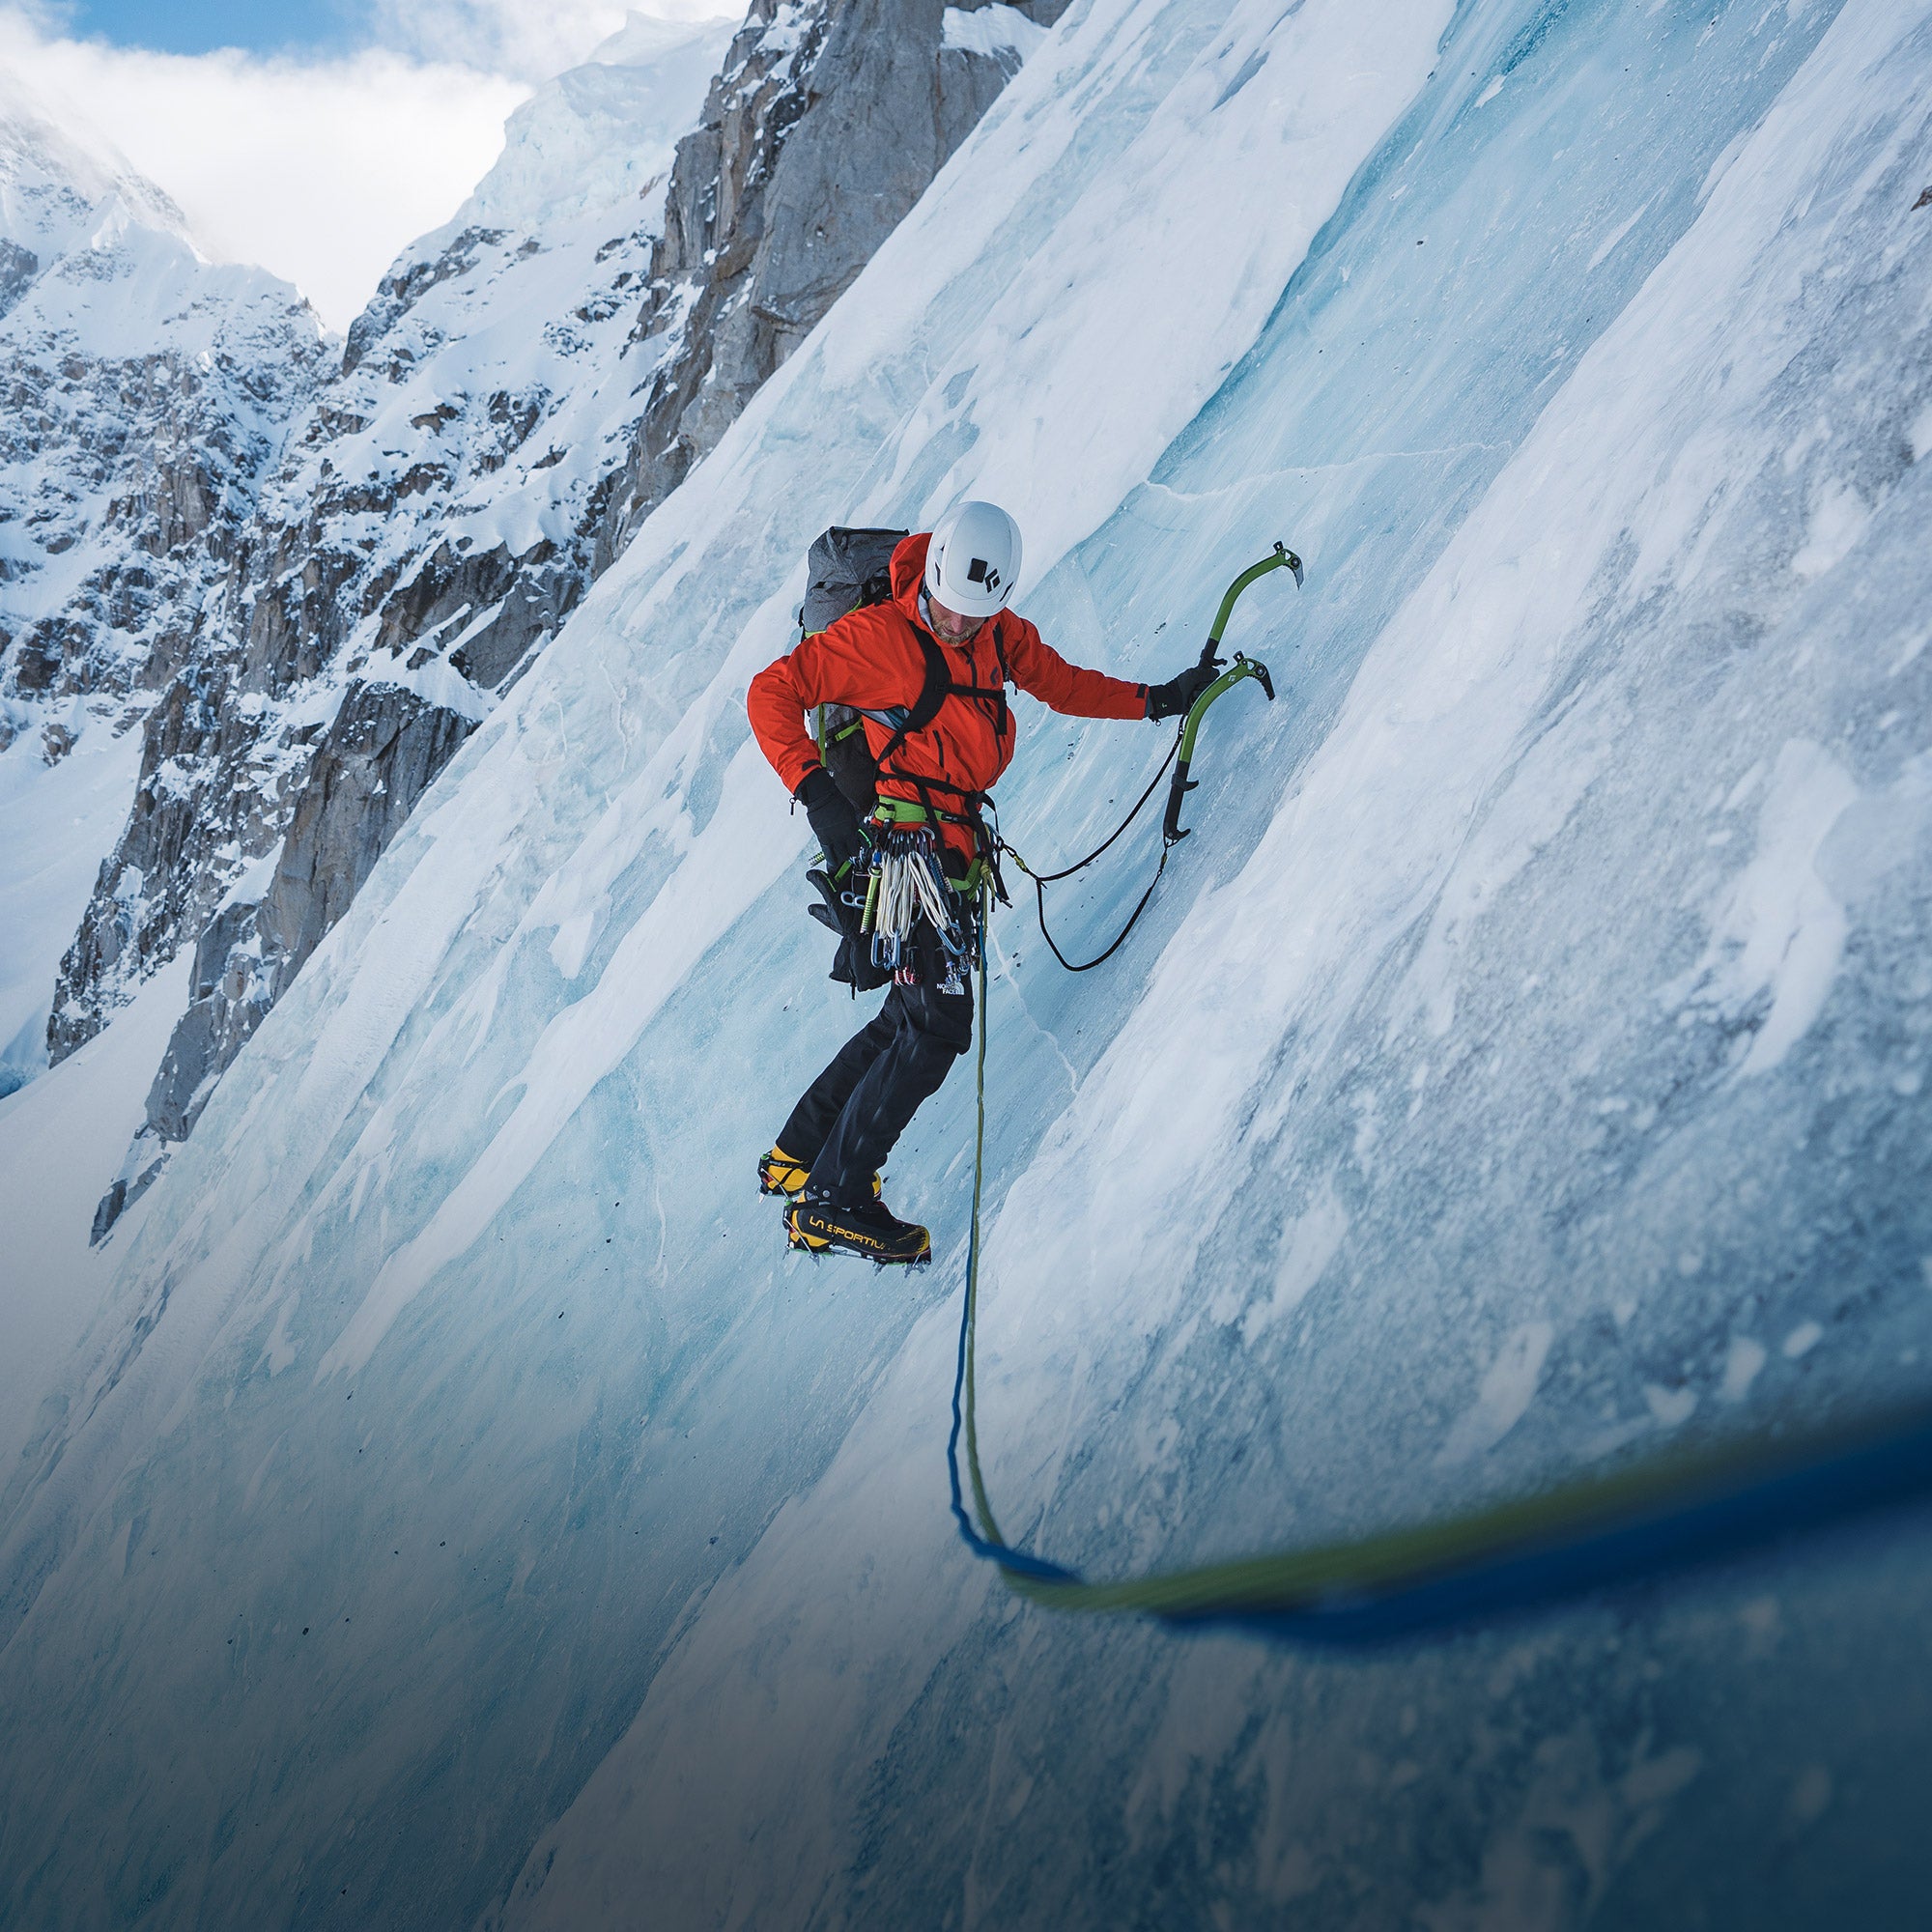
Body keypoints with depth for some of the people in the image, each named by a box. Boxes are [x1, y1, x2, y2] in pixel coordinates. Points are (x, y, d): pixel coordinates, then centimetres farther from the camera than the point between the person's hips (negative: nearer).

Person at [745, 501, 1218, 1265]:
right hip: (904, 842, -8)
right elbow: (771, 693, -10)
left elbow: (1063, 684, 25)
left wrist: (1156, 700, 15)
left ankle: (798, 1153, 27)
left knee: (910, 1018, 13)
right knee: (936, 1026, -14)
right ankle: (832, 1201, -6)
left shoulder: (1000, 634, 10)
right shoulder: (875, 634, -11)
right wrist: (815, 790, -22)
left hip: (957, 843, 8)